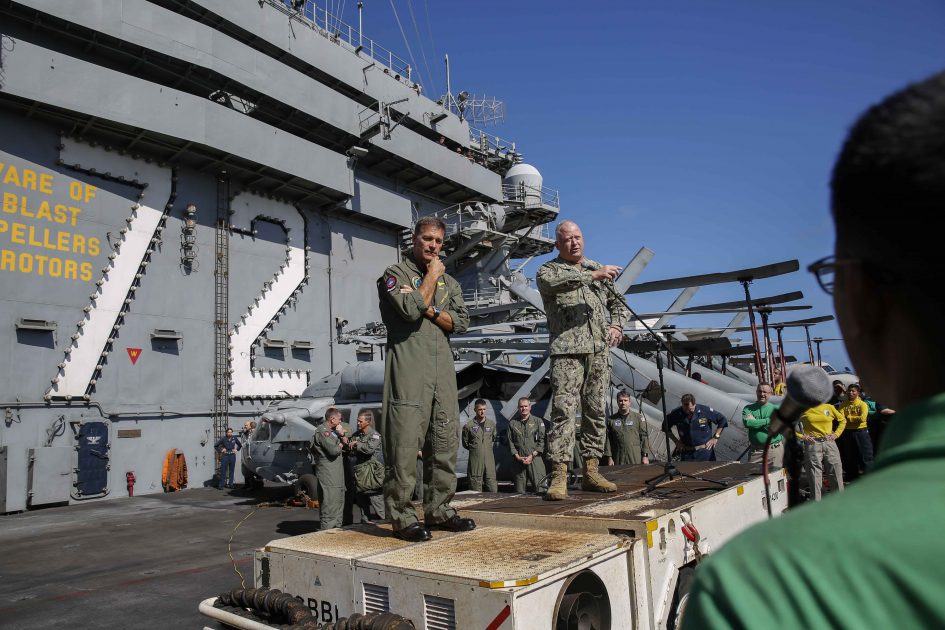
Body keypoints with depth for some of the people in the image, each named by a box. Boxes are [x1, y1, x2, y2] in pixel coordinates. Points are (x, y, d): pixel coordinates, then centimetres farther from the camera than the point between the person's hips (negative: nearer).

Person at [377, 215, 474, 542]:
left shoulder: (449, 281, 21)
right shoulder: (395, 273, 5)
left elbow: (461, 322, 7)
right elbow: (410, 308, -14)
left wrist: (430, 310, -7)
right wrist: (432, 275, -2)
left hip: (443, 368, 6)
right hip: (408, 367, -6)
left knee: (445, 441, 7)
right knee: (405, 443, -7)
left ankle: (439, 510, 17)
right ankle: (402, 517, 0)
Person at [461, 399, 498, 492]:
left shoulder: (492, 423, 8)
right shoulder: (469, 426, -3)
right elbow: (465, 444, 8)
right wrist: (474, 449, 7)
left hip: (489, 460, 3)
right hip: (475, 461, -3)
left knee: (493, 490, 0)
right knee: (476, 493, 0)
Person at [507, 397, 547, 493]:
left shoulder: (538, 421, 9)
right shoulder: (512, 423, 13)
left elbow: (542, 441, 2)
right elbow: (510, 441, 9)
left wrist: (532, 456, -8)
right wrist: (517, 456, -5)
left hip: (535, 459, -1)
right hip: (518, 460, 2)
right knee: (519, 492, 3)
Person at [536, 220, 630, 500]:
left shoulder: (599, 269, 22)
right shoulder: (548, 270, 6)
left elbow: (618, 302, 26)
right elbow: (553, 283, -19)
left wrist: (617, 326, 6)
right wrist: (592, 275, -25)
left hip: (599, 351, 5)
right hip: (567, 351, -5)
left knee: (596, 411, 5)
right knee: (563, 410, -12)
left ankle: (591, 472, 13)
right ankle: (559, 476, -11)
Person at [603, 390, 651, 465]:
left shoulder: (638, 418, 9)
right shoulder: (611, 420, 10)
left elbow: (644, 437, 6)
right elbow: (608, 440, 8)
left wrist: (645, 456, 0)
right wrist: (609, 457, 1)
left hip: (636, 459, -1)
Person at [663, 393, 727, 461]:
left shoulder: (705, 411, -14)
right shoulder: (676, 414, -10)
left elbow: (723, 420, -1)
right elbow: (665, 427, 6)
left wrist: (715, 438, -3)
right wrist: (676, 441, 0)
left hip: (705, 451, -1)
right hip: (687, 452, 1)